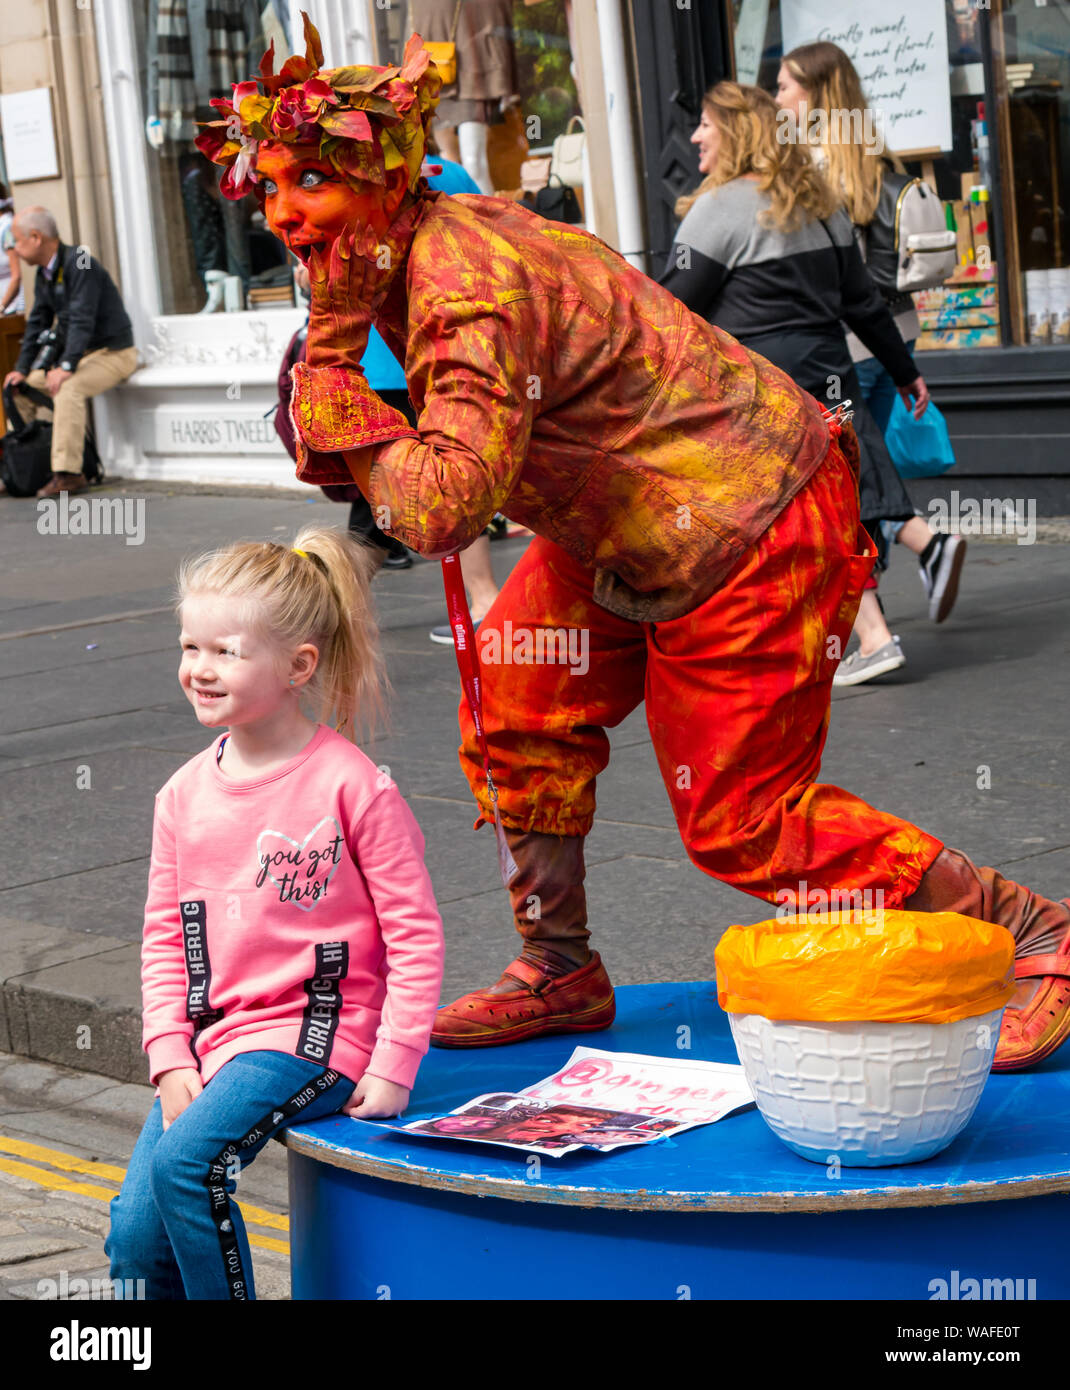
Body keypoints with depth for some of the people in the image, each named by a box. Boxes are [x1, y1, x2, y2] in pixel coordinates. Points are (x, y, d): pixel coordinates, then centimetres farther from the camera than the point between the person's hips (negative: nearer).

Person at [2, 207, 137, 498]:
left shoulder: (79, 264, -20)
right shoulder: (44, 274, 9)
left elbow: (82, 320, -29)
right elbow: (38, 324, 13)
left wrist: (67, 367, -37)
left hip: (112, 353, -10)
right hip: (76, 353, 10)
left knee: (68, 389, -34)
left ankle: (68, 473, -36)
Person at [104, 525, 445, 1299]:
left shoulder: (352, 786, -10)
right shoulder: (184, 794, 7)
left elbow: (416, 936, -8)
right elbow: (164, 935, 11)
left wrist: (392, 1067, -12)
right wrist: (170, 1058, 0)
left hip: (310, 1037, -6)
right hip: (207, 1040, 6)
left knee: (186, 1159, -27)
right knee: (136, 1238, -3)